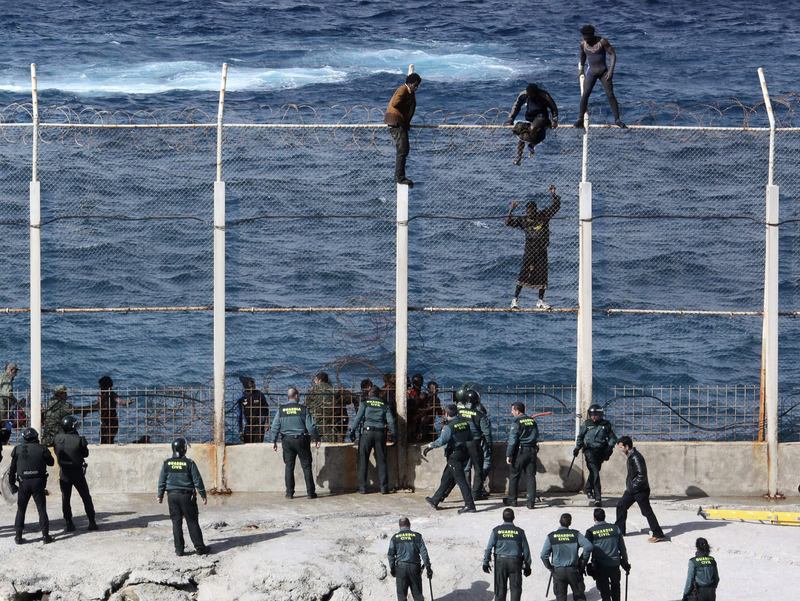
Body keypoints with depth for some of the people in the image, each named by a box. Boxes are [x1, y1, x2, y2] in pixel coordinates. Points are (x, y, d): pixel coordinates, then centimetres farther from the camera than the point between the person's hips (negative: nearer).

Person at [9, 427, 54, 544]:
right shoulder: (41, 449, -3)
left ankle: (18, 536, 9)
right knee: (42, 509, 8)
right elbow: (51, 462, 11)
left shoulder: (18, 449, 1)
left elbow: (12, 468, 3)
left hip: (23, 483, 1)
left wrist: (12, 484, 11)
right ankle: (45, 535, 6)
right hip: (38, 482, -1)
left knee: (21, 510, 11)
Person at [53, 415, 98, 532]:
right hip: (77, 472, -2)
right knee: (86, 498, 11)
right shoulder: (79, 440, -18)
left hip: (64, 473, 2)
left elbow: (56, 452, 5)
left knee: (65, 499, 10)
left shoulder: (58, 439, -10)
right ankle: (92, 522, 12)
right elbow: (85, 454, -5)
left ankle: (69, 523, 9)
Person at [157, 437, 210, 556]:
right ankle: (200, 548, 7)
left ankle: (179, 549, 8)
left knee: (176, 523, 8)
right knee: (192, 522, 4)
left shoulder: (167, 463, -2)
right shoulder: (189, 463, -10)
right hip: (187, 496, -2)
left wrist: (160, 495, 15)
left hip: (172, 496, 2)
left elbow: (162, 480, 4)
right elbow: (197, 480, -6)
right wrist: (203, 495, 3)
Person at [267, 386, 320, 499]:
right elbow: (311, 426, -7)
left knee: (289, 467, 9)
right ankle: (310, 492, 4)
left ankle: (289, 493, 7)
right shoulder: (303, 409, -6)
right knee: (306, 467, 4)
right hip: (301, 439, -2)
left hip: (287, 440, 2)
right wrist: (316, 439, 5)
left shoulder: (281, 409, 0)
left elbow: (275, 426, 0)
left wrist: (273, 441, 8)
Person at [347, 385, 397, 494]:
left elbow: (358, 418, -4)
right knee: (381, 461, 6)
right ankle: (384, 487, 2)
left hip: (367, 432, -2)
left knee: (363, 460, 3)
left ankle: (362, 487, 1)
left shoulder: (365, 404, 4)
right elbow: (391, 421, 5)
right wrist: (394, 434, 11)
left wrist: (351, 430, -1)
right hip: (380, 433, 2)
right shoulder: (384, 405, 10)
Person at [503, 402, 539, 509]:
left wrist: (509, 454, -12)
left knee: (514, 476, 7)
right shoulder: (533, 421, 9)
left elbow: (512, 440, -14)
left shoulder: (516, 422, -10)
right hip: (532, 451, 5)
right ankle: (531, 501, -1)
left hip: (520, 451, -5)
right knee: (530, 476, 4)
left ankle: (512, 499, 14)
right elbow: (536, 437, 15)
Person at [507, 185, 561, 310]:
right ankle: (515, 299, -2)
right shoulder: (523, 220, -1)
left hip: (542, 251, 2)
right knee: (523, 275, -9)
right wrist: (511, 210, -18)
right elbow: (509, 222, -7)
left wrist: (553, 194, -14)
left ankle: (541, 301, 18)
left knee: (542, 276, 5)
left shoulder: (544, 216, 0)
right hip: (529, 251, -2)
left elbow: (556, 205, 0)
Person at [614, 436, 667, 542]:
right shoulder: (630, 456, 9)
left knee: (647, 512, -5)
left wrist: (633, 485, -18)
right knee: (621, 505, 14)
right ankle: (619, 529, 24)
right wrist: (628, 486, 14)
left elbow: (642, 475, -26)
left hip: (640, 490, -10)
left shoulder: (636, 457, -22)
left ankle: (658, 535, 0)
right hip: (632, 490, 10)